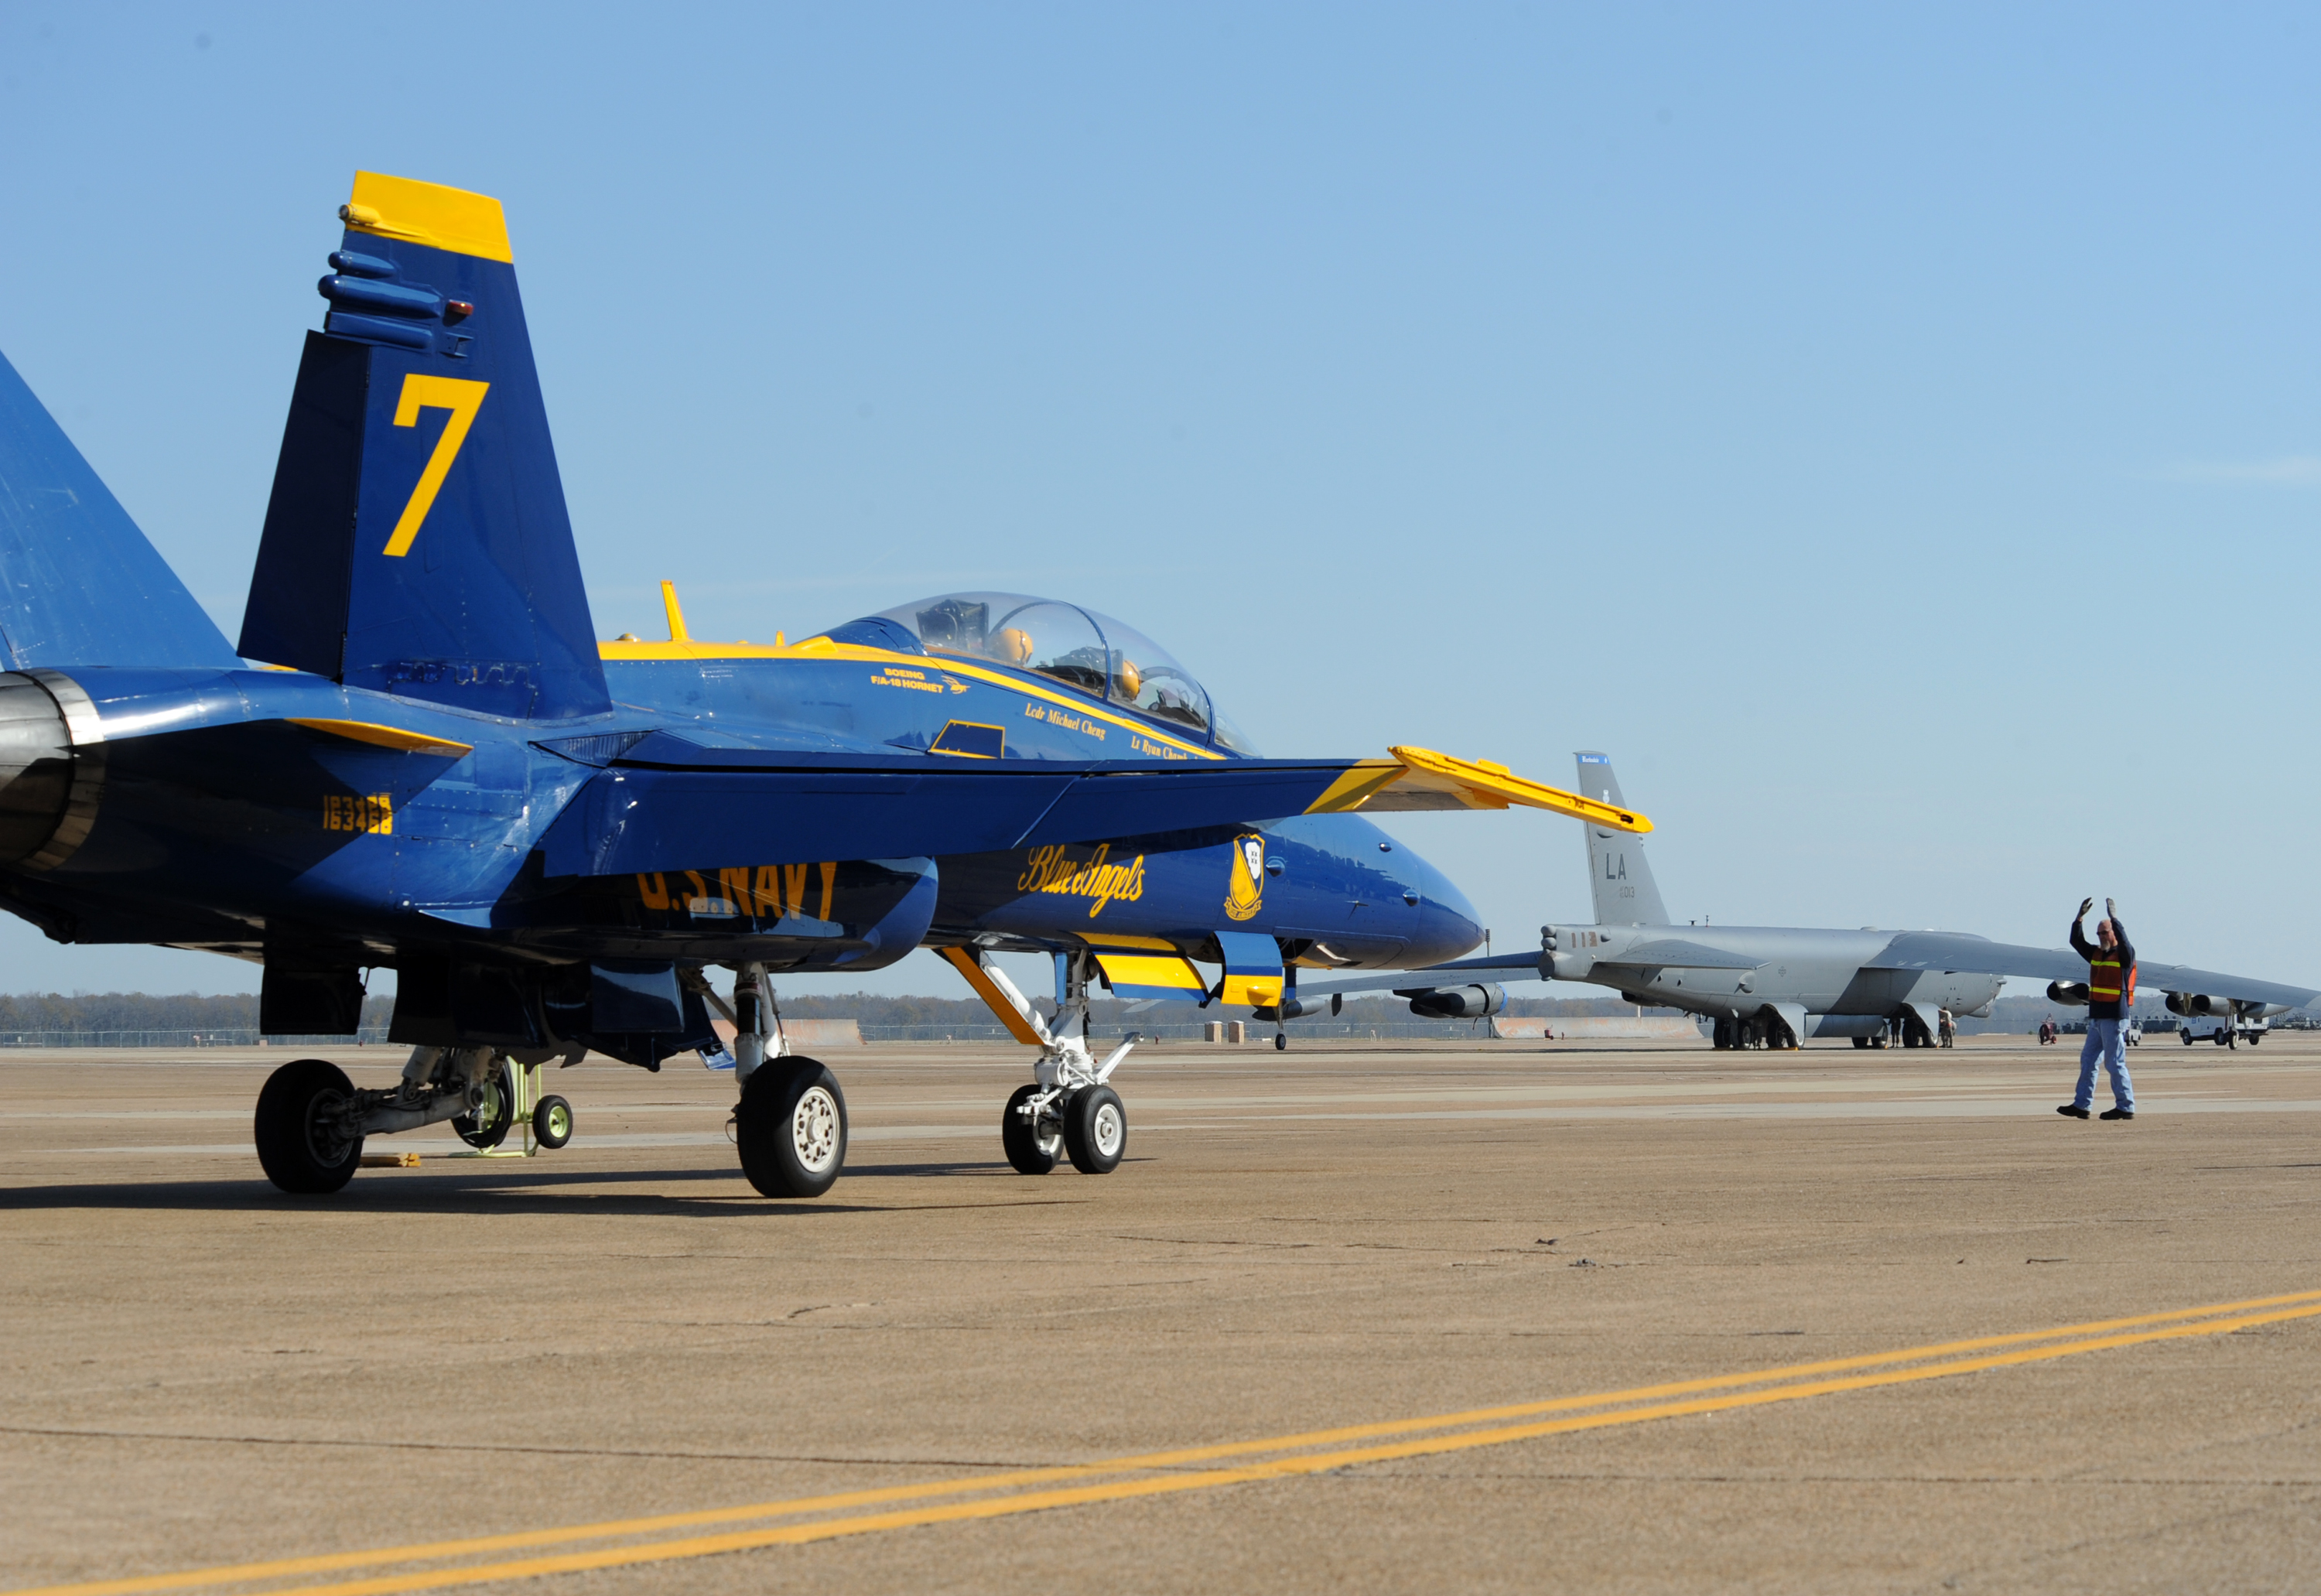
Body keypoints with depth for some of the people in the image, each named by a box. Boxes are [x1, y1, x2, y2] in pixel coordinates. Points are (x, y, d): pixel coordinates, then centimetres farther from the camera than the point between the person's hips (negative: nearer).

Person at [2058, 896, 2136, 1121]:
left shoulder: (2124, 955, -7)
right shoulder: (2096, 954, 15)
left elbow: (2124, 941, -28)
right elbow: (2076, 942, 13)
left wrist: (2114, 918, -30)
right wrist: (2080, 917, 3)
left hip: (2114, 1018, -9)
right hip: (2096, 1018, 9)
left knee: (2115, 1063, -6)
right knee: (2088, 1060, 9)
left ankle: (2126, 1107, -1)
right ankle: (2081, 1105, 12)